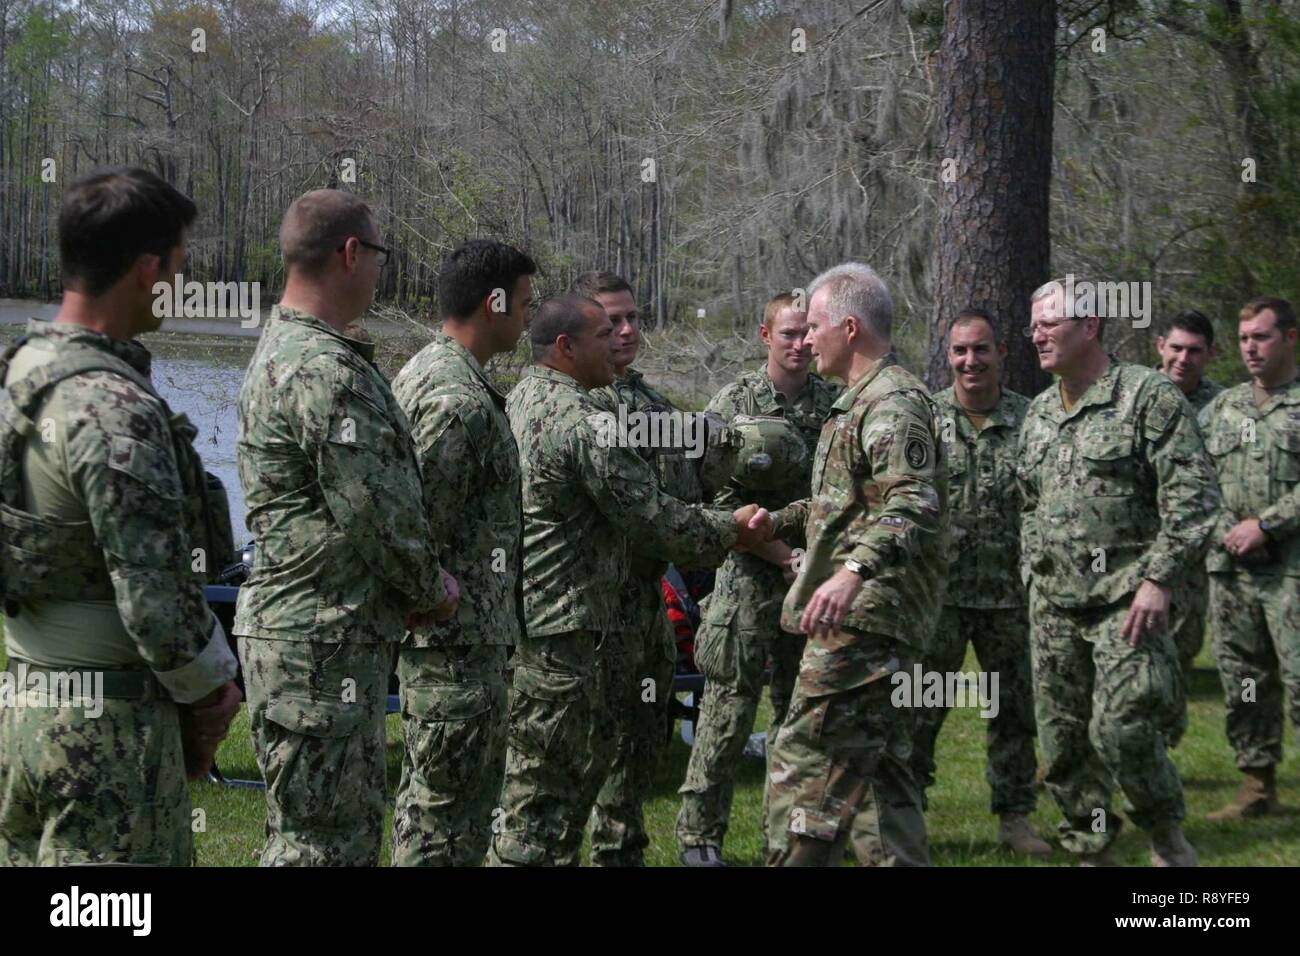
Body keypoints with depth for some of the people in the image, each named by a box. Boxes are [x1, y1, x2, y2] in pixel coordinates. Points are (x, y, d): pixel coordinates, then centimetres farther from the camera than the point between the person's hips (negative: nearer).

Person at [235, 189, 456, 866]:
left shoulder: (283, 348, 15)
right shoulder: (325, 369, -20)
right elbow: (375, 510, -20)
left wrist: (414, 585, 11)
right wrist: (431, 588, -3)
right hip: (321, 640, -11)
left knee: (353, 826, 17)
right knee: (320, 841, -5)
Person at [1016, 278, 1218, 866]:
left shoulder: (1149, 396, -5)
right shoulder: (1038, 414, 16)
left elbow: (1192, 496, -11)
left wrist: (1158, 579, -16)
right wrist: (1032, 577, 16)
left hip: (1125, 595, -7)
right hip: (1054, 603, 7)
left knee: (1121, 728, -14)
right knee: (1063, 739, 7)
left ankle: (1168, 840, 7)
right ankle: (1089, 850, 19)